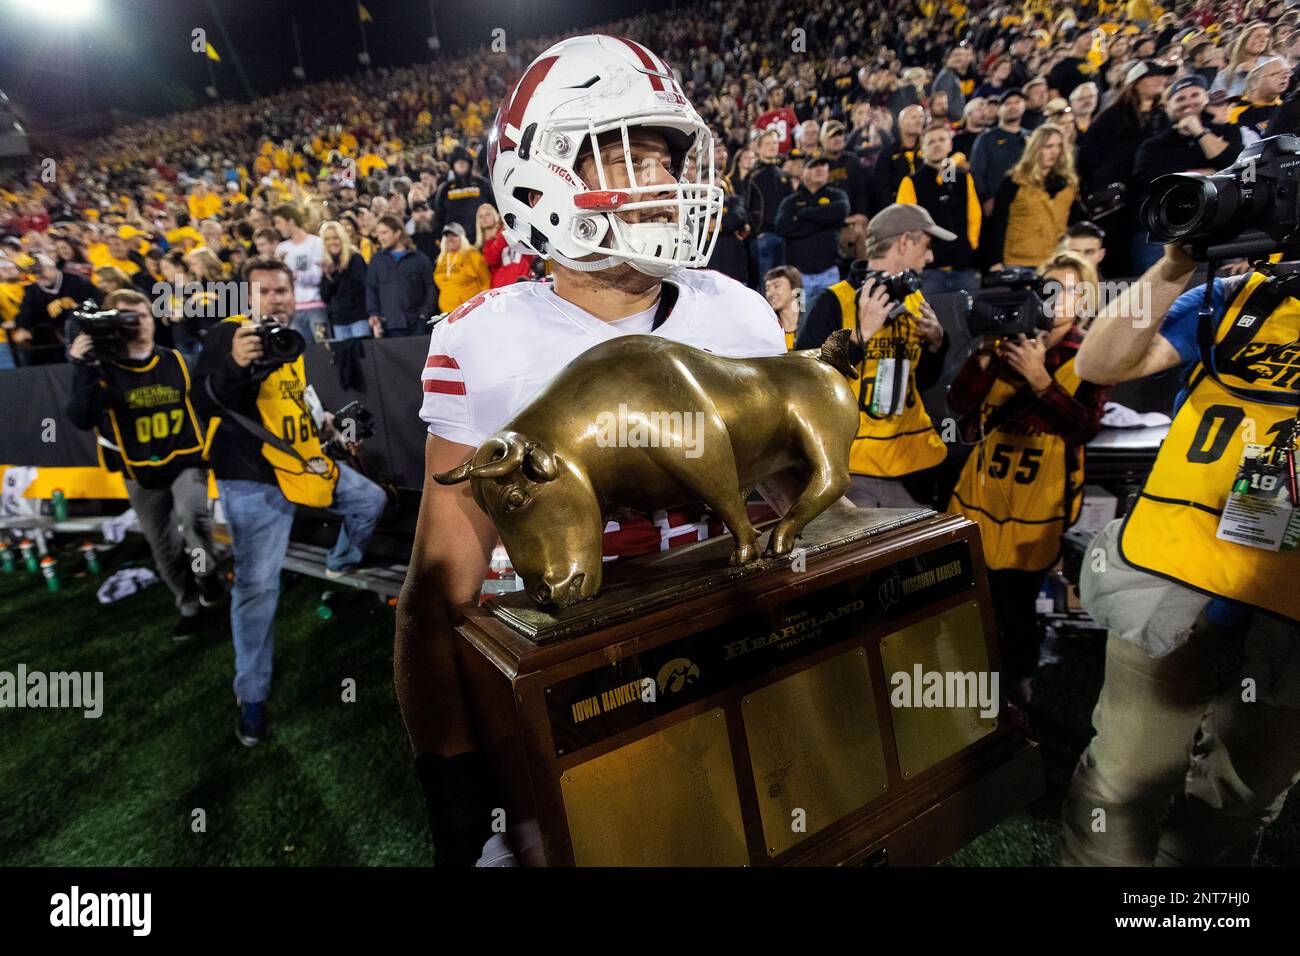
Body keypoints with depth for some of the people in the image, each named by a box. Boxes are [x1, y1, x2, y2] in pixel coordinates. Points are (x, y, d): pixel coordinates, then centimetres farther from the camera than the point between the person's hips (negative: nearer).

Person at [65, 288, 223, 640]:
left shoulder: (176, 361, 0)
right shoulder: (102, 370, -8)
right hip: (141, 474, 1)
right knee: (165, 549, 11)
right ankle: (189, 606, 31)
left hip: (186, 462, 0)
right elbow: (81, 420, -20)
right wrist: (84, 369, -28)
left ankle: (206, 572, -2)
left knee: (192, 516, -30)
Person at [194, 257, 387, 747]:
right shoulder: (228, 334, -11)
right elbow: (204, 401, -27)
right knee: (257, 586, -7)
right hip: (254, 481, -8)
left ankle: (341, 563, 45)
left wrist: (329, 426, 23)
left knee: (371, 499, 19)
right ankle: (251, 696, 5)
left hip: (304, 462, 8)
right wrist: (235, 363, -44)